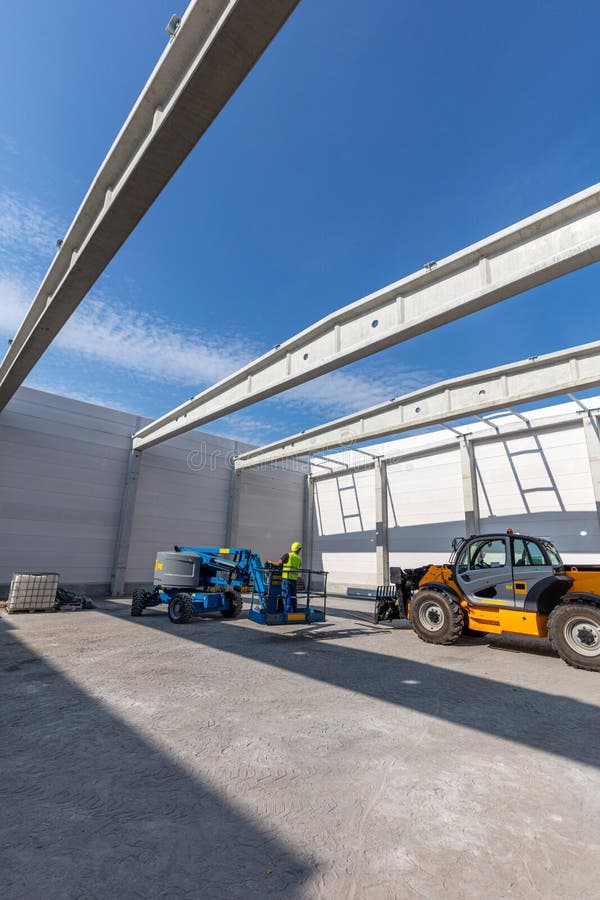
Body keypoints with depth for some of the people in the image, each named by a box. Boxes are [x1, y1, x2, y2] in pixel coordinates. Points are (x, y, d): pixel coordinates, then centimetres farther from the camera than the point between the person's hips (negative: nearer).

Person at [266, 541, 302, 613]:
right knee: (293, 597, 12)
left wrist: (270, 561, 12)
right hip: (294, 580, 5)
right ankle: (294, 613, 15)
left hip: (286, 579, -5)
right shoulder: (299, 559, 11)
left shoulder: (287, 555, -4)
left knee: (286, 597, -4)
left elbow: (278, 563, -5)